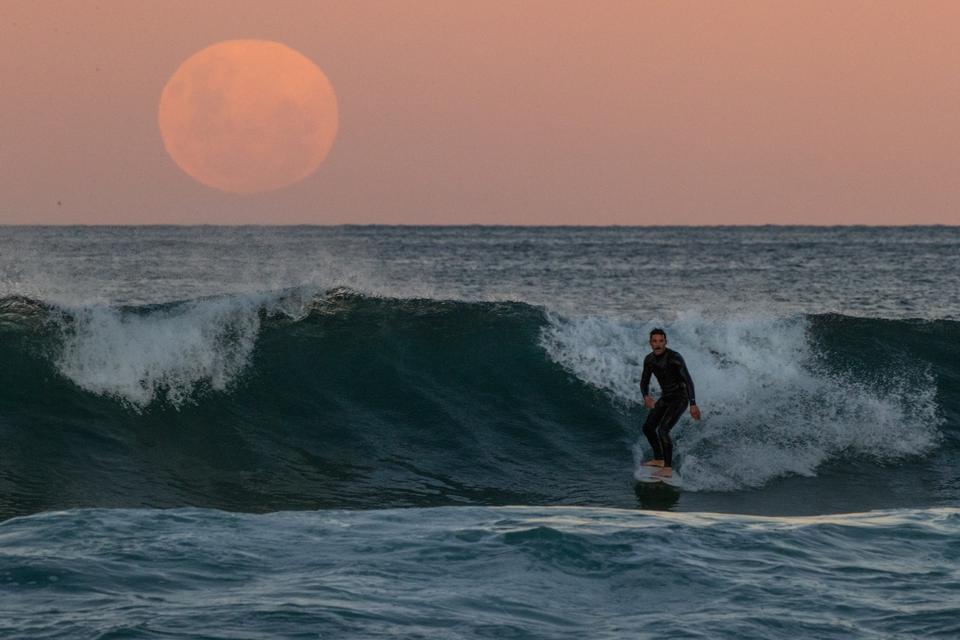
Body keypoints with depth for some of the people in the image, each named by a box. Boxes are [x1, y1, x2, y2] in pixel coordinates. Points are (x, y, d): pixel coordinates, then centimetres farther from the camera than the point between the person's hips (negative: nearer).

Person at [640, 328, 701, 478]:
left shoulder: (675, 358, -23)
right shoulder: (649, 360, -1)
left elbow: (688, 380, -25)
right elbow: (644, 381, 9)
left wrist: (693, 404, -32)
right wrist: (646, 396, -13)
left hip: (680, 399, -8)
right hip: (665, 398, 8)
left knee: (662, 430, -21)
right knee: (648, 427, 14)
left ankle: (668, 468, -20)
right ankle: (659, 459, 32)